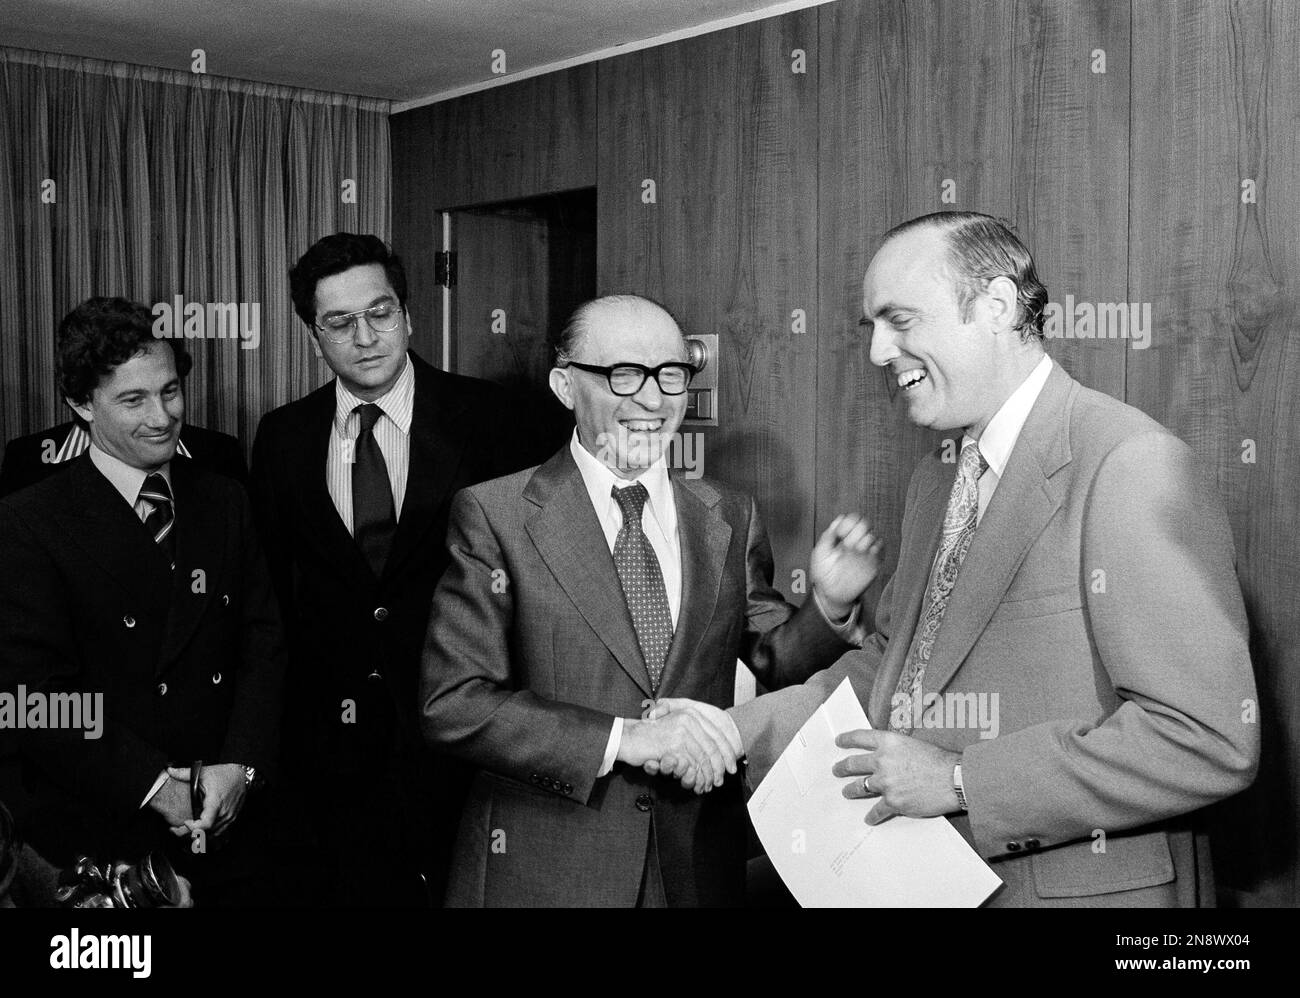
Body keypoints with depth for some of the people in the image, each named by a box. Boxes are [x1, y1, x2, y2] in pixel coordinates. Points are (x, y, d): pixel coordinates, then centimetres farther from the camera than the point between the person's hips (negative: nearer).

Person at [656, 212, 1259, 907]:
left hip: (1084, 887, -7)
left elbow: (1209, 740, -23)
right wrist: (733, 731, -1)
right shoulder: (933, 482, 9)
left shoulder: (1134, 466, -19)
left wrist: (960, 779, -21)